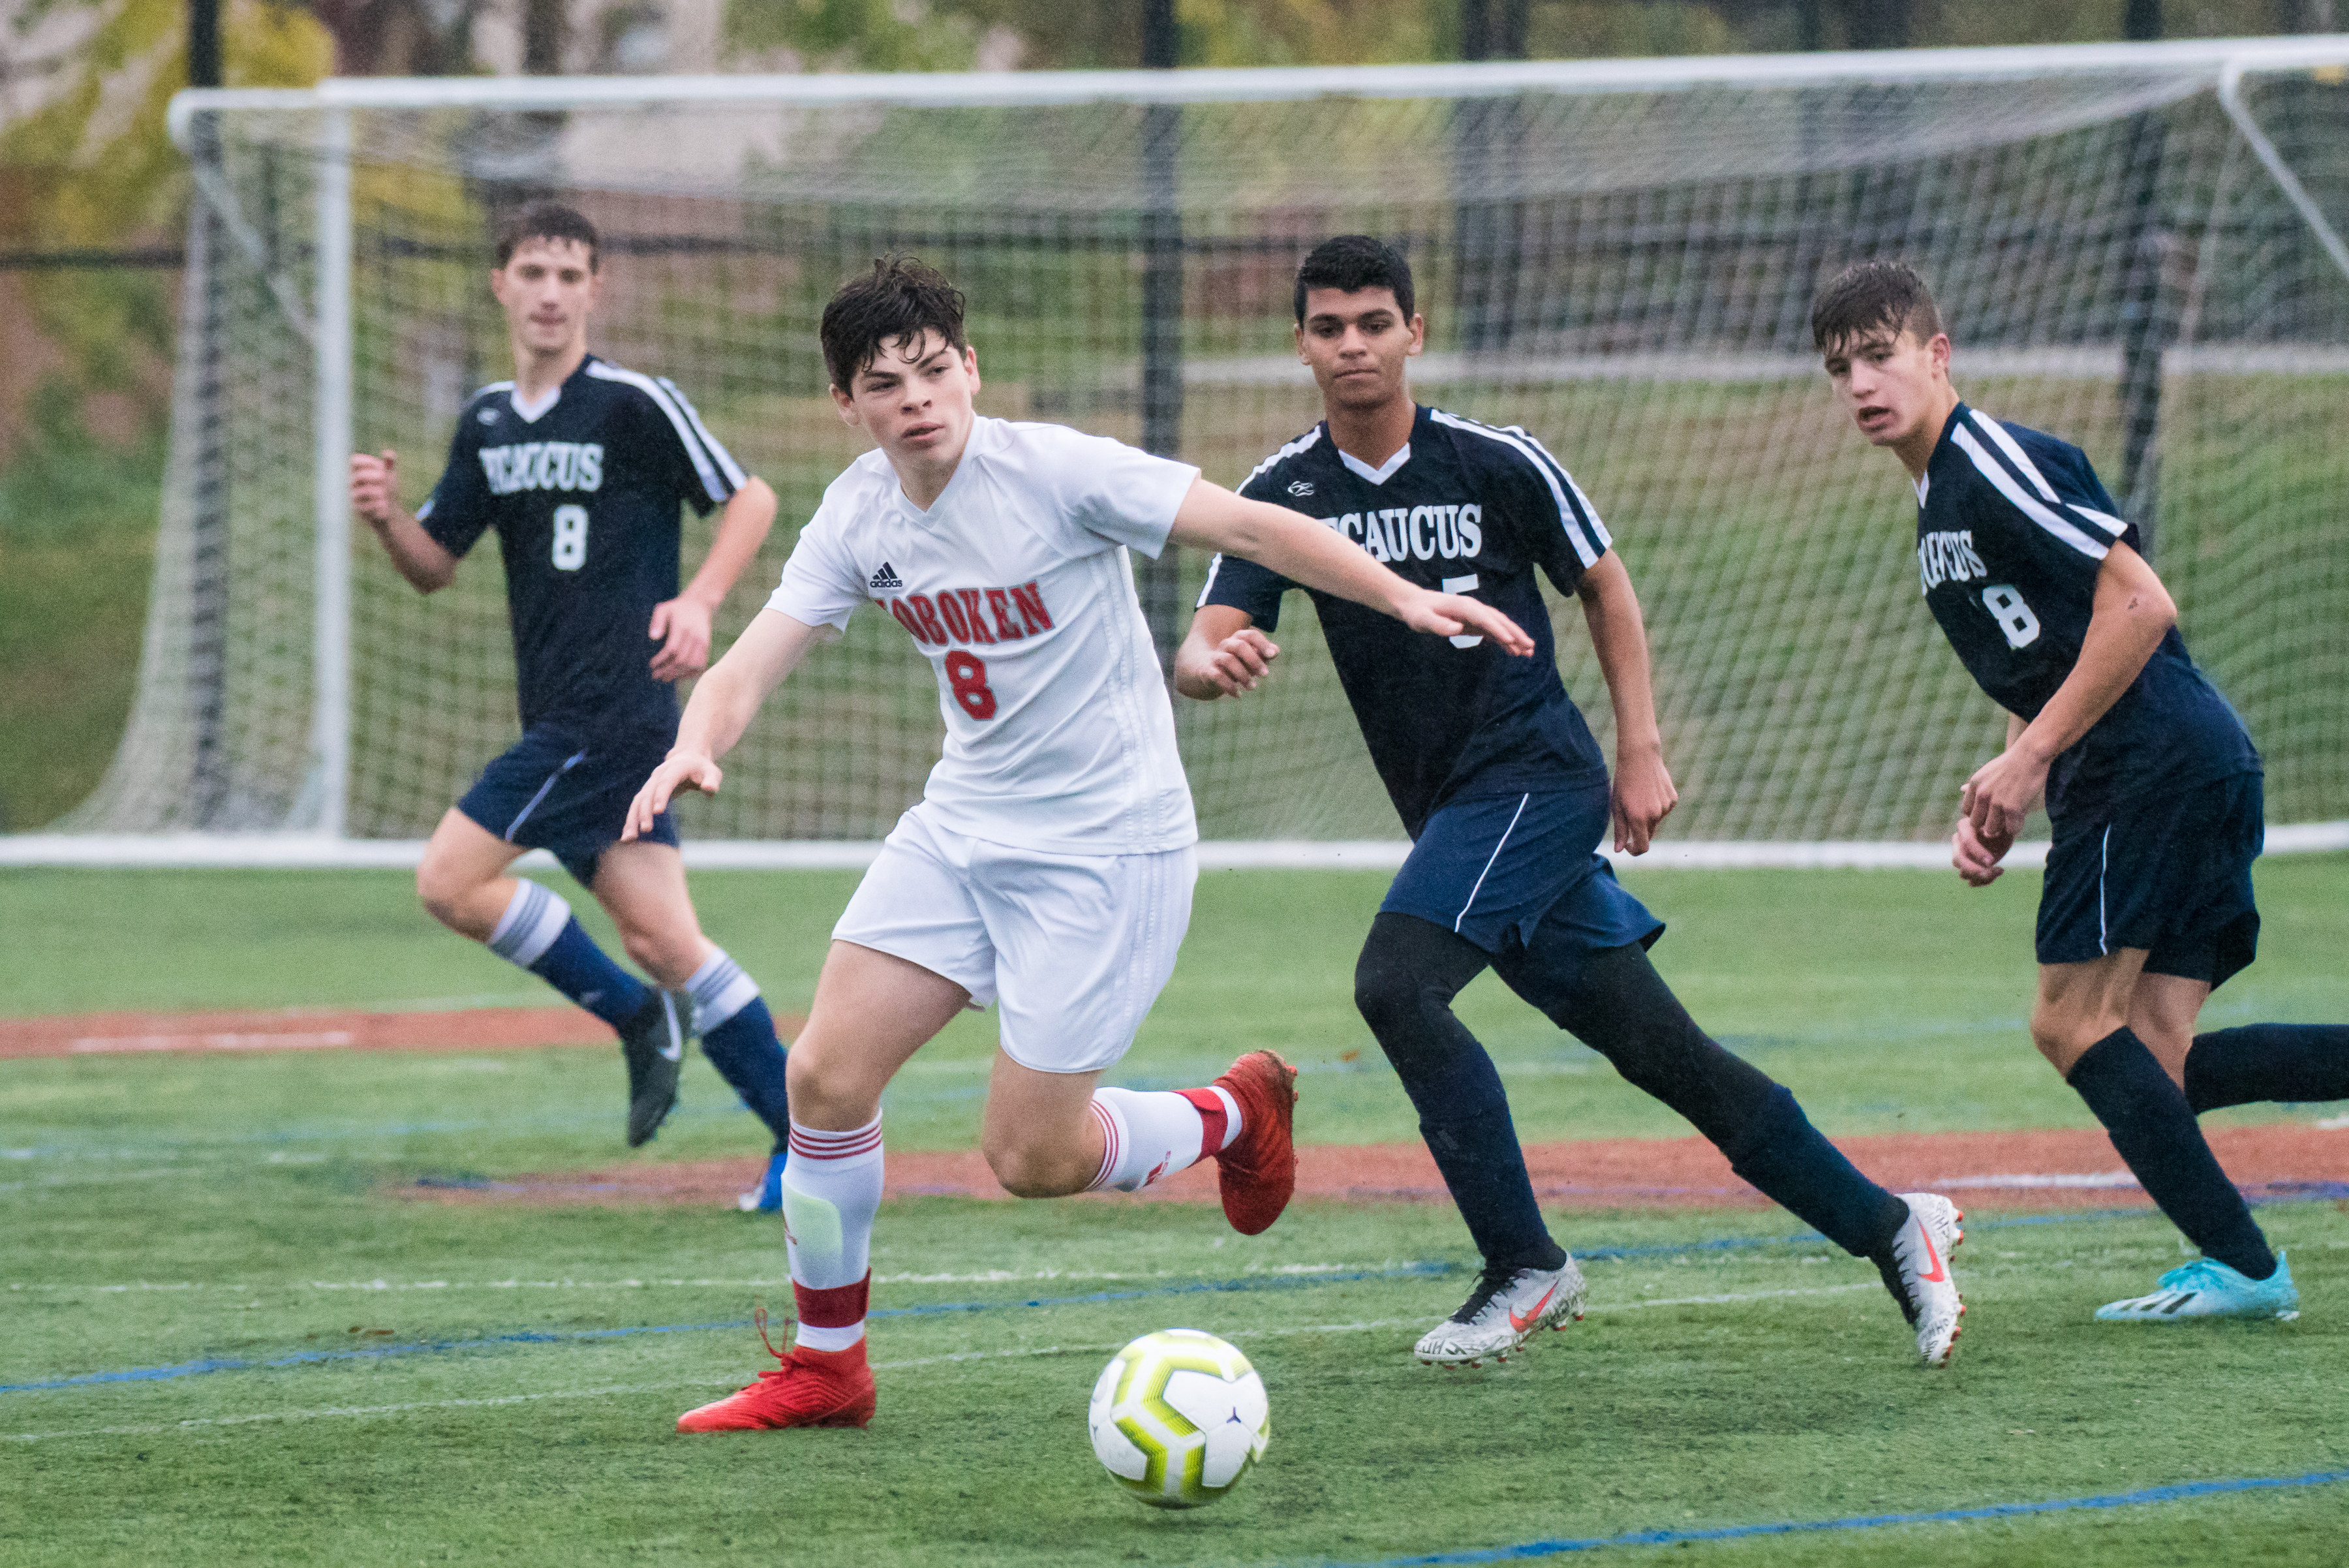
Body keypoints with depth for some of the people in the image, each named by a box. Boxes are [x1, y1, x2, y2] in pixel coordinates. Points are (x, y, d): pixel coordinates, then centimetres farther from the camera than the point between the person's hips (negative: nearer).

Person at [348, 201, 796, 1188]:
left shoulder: (634, 405, -7)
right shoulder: (489, 422, 15)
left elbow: (751, 499, -5)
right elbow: (433, 567, 18)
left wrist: (699, 602, -20)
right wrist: (385, 517, -4)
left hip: (619, 696, -7)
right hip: (559, 718, 7)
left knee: (451, 878, -12)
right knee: (660, 938, 2)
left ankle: (635, 1015, 0)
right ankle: (808, 1136, 4)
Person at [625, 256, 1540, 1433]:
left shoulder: (1052, 470, -19)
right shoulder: (859, 517, -2)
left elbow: (1249, 526, -19)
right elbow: (753, 665, -6)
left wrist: (1403, 598, -30)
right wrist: (694, 748, -29)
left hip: (1108, 841, -6)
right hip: (963, 825, 6)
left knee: (1031, 1157, -6)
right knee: (826, 1075, -4)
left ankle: (1233, 1115, 24)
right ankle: (826, 1368, 13)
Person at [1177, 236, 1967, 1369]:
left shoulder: (1495, 464, -6)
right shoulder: (1284, 494, 3)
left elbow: (1603, 584, 7)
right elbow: (1204, 644, -8)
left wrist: (1641, 750, 1)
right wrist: (1212, 663, -33)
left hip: (1535, 775, -5)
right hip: (1450, 809, 5)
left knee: (1395, 983, -23)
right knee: (1655, 1047, 5)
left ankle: (1525, 1265, -15)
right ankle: (1887, 1228, 16)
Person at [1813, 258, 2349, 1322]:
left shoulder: (1993, 462, -9)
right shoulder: (1941, 502, 22)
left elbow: (2140, 605, -17)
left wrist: (2032, 759, -14)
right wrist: (1998, 800, 11)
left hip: (2156, 753, -10)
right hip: (2203, 770, 10)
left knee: (2072, 1022, -9)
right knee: (2151, 1064, 3)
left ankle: (2239, 1265, -10)